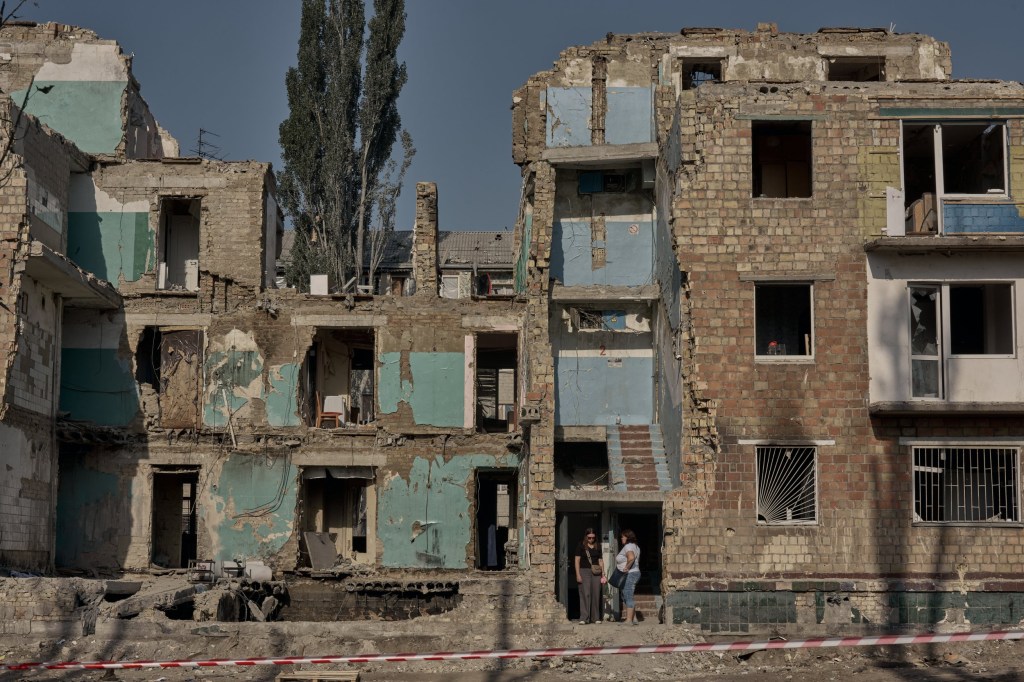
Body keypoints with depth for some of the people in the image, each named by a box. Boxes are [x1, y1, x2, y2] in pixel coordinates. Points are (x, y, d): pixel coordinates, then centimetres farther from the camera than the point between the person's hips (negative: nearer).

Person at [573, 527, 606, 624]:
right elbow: (577, 560, -1)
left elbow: (601, 561, 16)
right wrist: (578, 575, -8)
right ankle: (584, 618, -14)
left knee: (596, 595, 4)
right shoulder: (581, 545, 0)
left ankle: (595, 618, 12)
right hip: (584, 571, -4)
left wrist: (603, 574, 10)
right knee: (585, 594, -11)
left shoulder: (598, 546, 12)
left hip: (596, 572, 4)